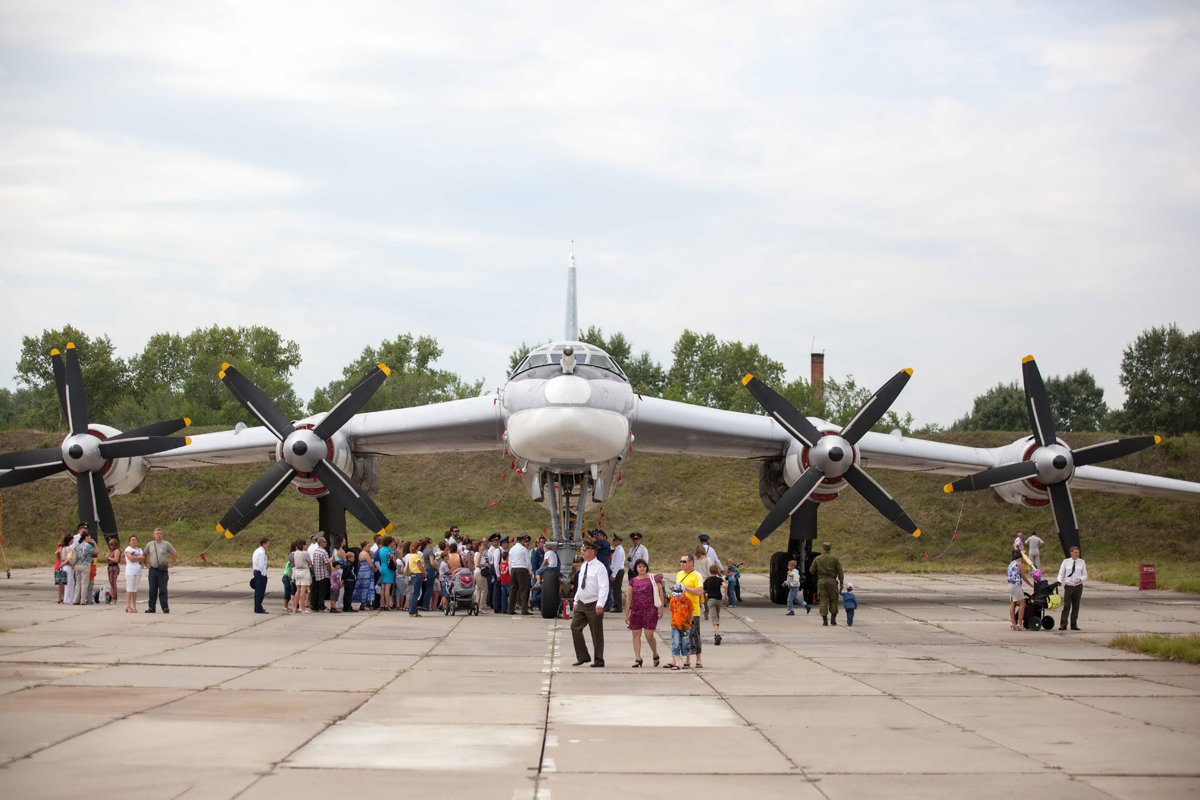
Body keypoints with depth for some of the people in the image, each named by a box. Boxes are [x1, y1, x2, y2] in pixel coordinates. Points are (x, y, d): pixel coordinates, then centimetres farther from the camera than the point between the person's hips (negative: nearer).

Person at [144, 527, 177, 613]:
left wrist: (171, 564, 3)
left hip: (163, 570, -3)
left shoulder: (166, 544, 1)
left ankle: (165, 607, -5)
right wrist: (146, 563, 16)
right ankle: (151, 608, 10)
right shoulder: (150, 544, 10)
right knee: (152, 589, 5)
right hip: (152, 570, 3)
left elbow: (175, 554, 8)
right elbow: (145, 554, 25)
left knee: (163, 590, -6)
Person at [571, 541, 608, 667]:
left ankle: (599, 660, 11)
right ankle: (582, 657, 4)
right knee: (575, 627, -3)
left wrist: (600, 604, -28)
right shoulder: (583, 566, 13)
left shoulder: (599, 567, -12)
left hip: (594, 605, -7)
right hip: (582, 604, 7)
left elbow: (604, 588, -18)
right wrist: (576, 602, 19)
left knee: (597, 633, 1)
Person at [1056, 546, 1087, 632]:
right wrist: (1059, 582, -15)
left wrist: (1080, 579, -13)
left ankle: (1074, 625, 13)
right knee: (1066, 606, -9)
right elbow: (1061, 574, 3)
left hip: (1078, 586, 2)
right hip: (1068, 586, -2)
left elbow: (1085, 575, 9)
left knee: (1076, 606, 7)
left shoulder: (1081, 562, 5)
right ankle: (1063, 625, -10)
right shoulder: (1065, 562, 1)